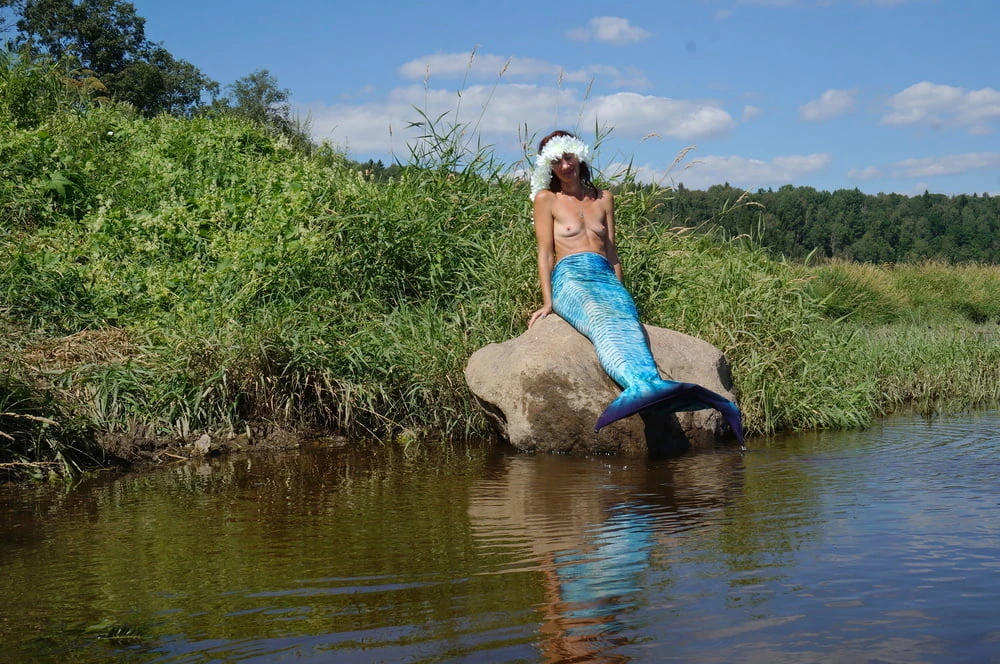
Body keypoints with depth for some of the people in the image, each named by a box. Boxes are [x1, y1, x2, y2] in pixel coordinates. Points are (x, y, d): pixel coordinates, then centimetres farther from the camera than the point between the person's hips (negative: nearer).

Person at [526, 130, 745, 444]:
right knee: (602, 321, -37)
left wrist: (620, 292, 10)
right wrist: (547, 302, -4)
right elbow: (545, 253, 7)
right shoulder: (546, 200, 14)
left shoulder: (603, 198, 24)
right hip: (569, 277, -4)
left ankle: (643, 388, -60)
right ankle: (644, 384, -65)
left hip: (606, 278, 4)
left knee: (627, 322, -31)